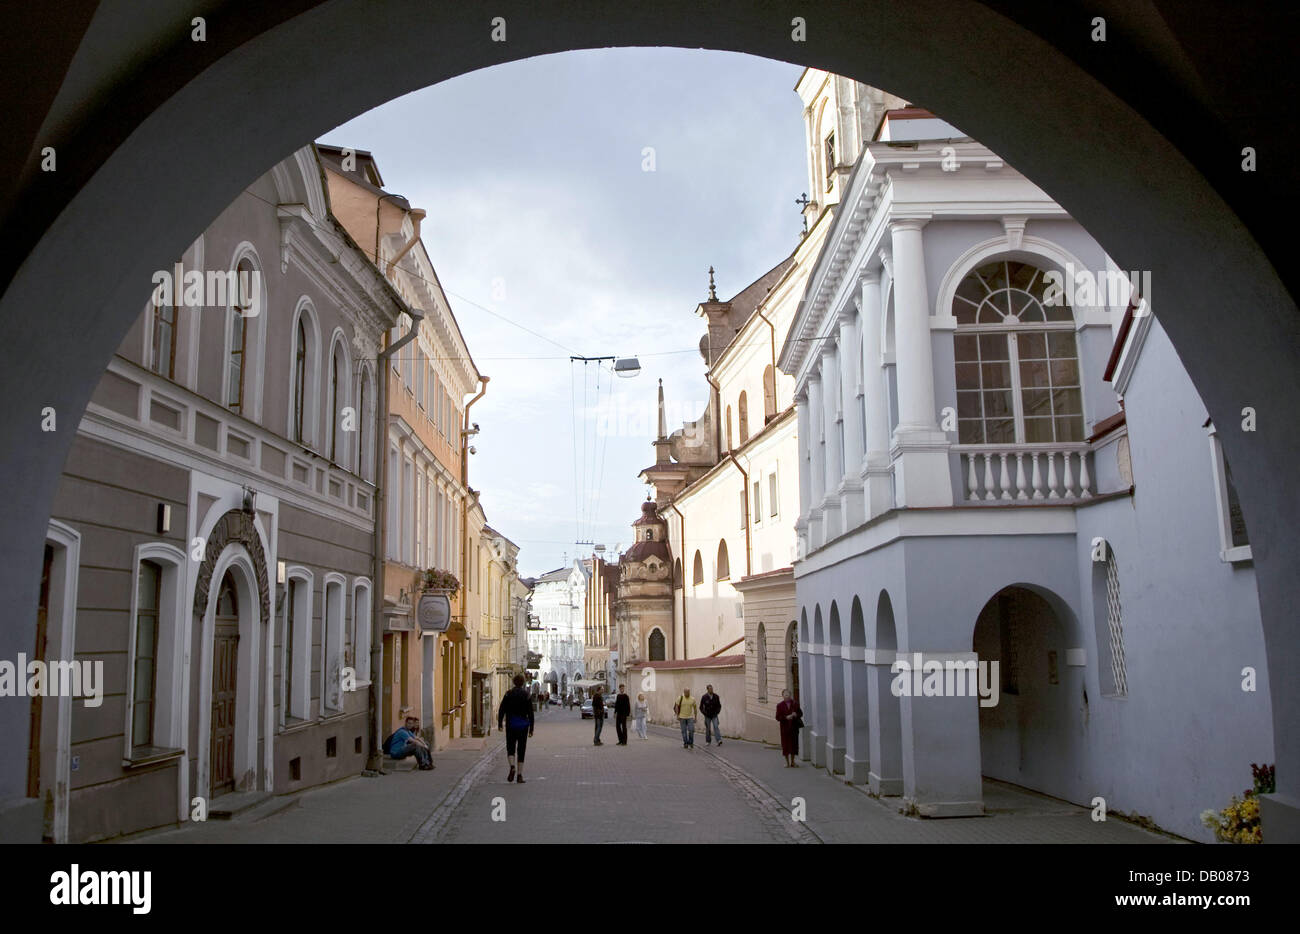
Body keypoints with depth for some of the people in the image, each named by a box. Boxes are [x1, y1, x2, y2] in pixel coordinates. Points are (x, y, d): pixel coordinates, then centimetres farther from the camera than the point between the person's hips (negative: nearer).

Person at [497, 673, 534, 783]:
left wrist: (500, 723, 4)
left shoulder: (508, 694, -1)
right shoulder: (527, 695, -2)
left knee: (510, 748, 7)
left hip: (511, 725, 0)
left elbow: (501, 710, -2)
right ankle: (519, 775, 4)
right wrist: (531, 728, 2)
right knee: (521, 750, 7)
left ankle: (512, 767, -21)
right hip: (523, 725, 0)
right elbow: (530, 713, -2)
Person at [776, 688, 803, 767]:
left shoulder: (795, 704, 4)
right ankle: (787, 763, 13)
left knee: (794, 744, 7)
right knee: (785, 745, 1)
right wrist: (786, 717, -19)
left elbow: (800, 713, 9)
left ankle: (792, 762, 21)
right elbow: (778, 717, -4)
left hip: (794, 727, 2)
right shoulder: (780, 706, -2)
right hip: (785, 728, -2)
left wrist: (796, 715, -13)